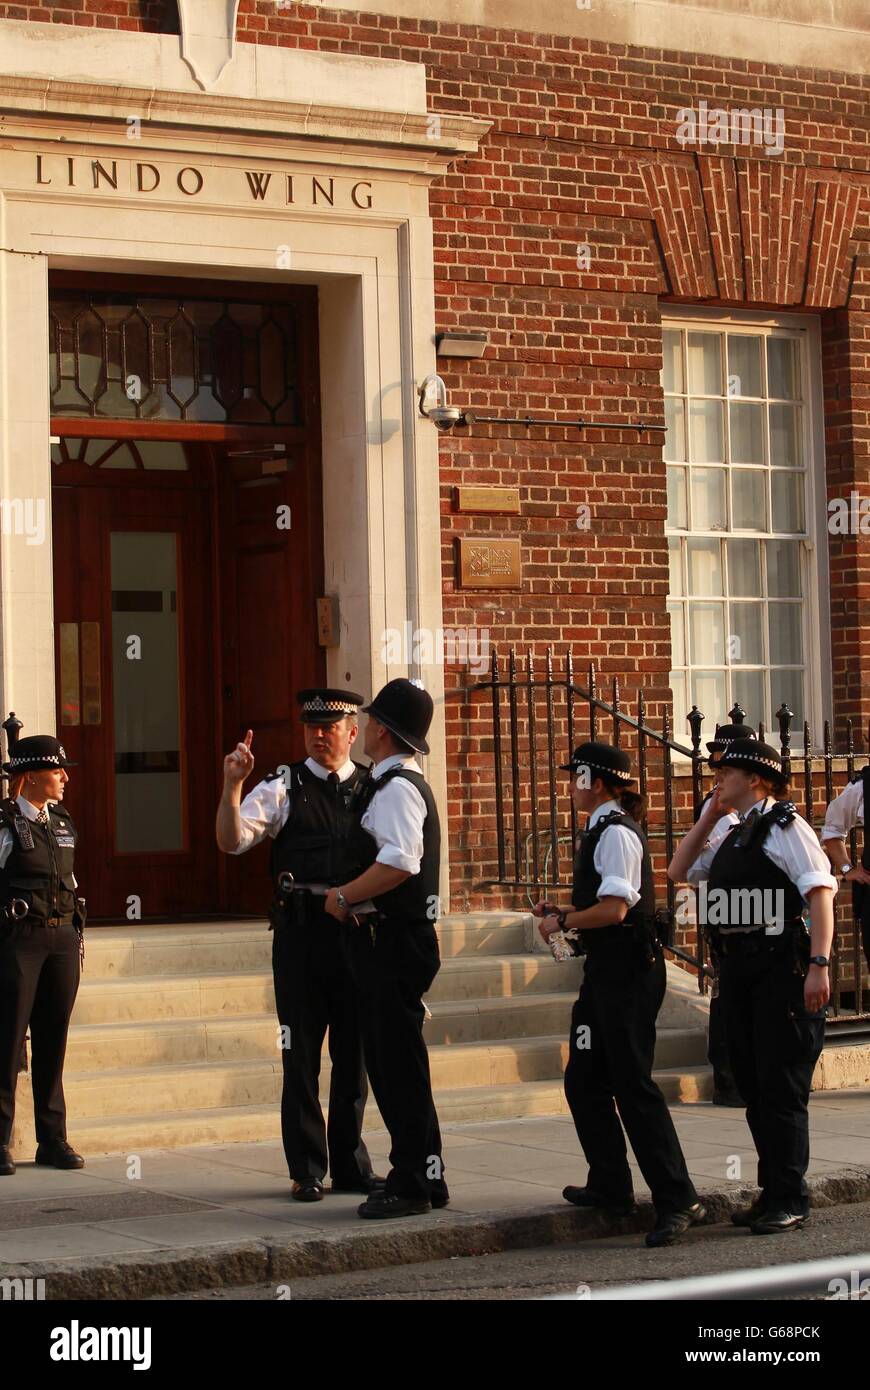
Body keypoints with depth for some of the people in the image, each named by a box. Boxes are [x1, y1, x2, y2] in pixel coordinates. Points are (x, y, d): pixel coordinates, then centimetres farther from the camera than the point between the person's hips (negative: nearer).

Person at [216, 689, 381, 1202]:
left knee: (355, 1052, 10)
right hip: (301, 928, -2)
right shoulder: (283, 788, 3)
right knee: (302, 1053, 2)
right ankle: (307, 1170, 10)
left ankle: (352, 1164, 22)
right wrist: (232, 786, -23)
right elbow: (232, 840, -9)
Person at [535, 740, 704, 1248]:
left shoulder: (616, 833, -14)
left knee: (632, 1084, -11)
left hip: (627, 971, -11)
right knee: (584, 1081, 15)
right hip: (607, 971, 11)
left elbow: (614, 909, -23)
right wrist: (562, 914, 12)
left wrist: (563, 921, -9)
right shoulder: (603, 830, 17)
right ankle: (610, 1186, 25)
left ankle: (678, 1200, -9)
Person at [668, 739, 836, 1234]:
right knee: (753, 1086, 13)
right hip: (738, 967, 9)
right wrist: (708, 816, 10)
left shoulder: (785, 826, -9)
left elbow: (821, 892, -16)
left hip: (783, 969, -9)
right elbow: (680, 871, 18)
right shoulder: (730, 832, 16)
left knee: (782, 1088, -4)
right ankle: (773, 1193, 22)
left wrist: (819, 964, -24)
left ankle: (790, 1202, 2)